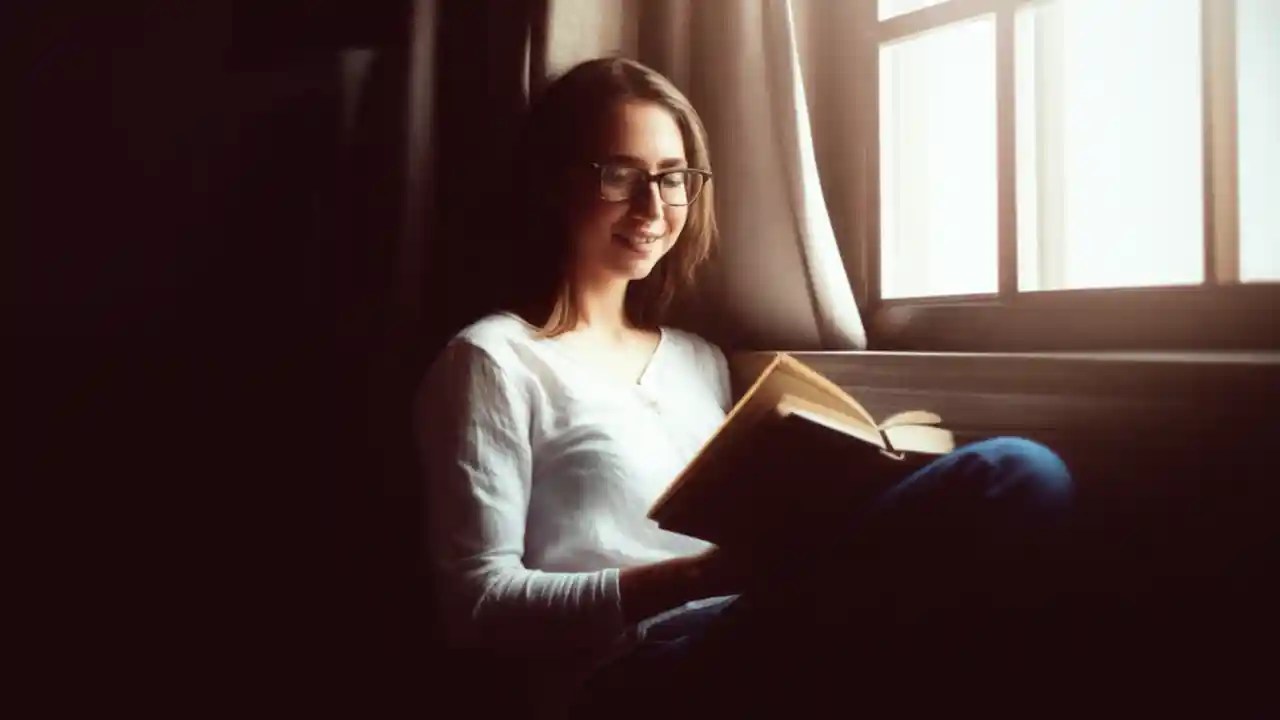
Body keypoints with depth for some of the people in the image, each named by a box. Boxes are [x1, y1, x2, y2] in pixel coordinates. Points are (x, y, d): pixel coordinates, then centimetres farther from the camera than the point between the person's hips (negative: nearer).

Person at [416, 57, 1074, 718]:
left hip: (738, 632, 8)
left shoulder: (703, 361, 22)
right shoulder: (491, 360, 1)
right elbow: (477, 603, -5)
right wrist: (696, 576, -16)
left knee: (1023, 473, -19)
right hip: (626, 667, -7)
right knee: (1016, 480, -22)